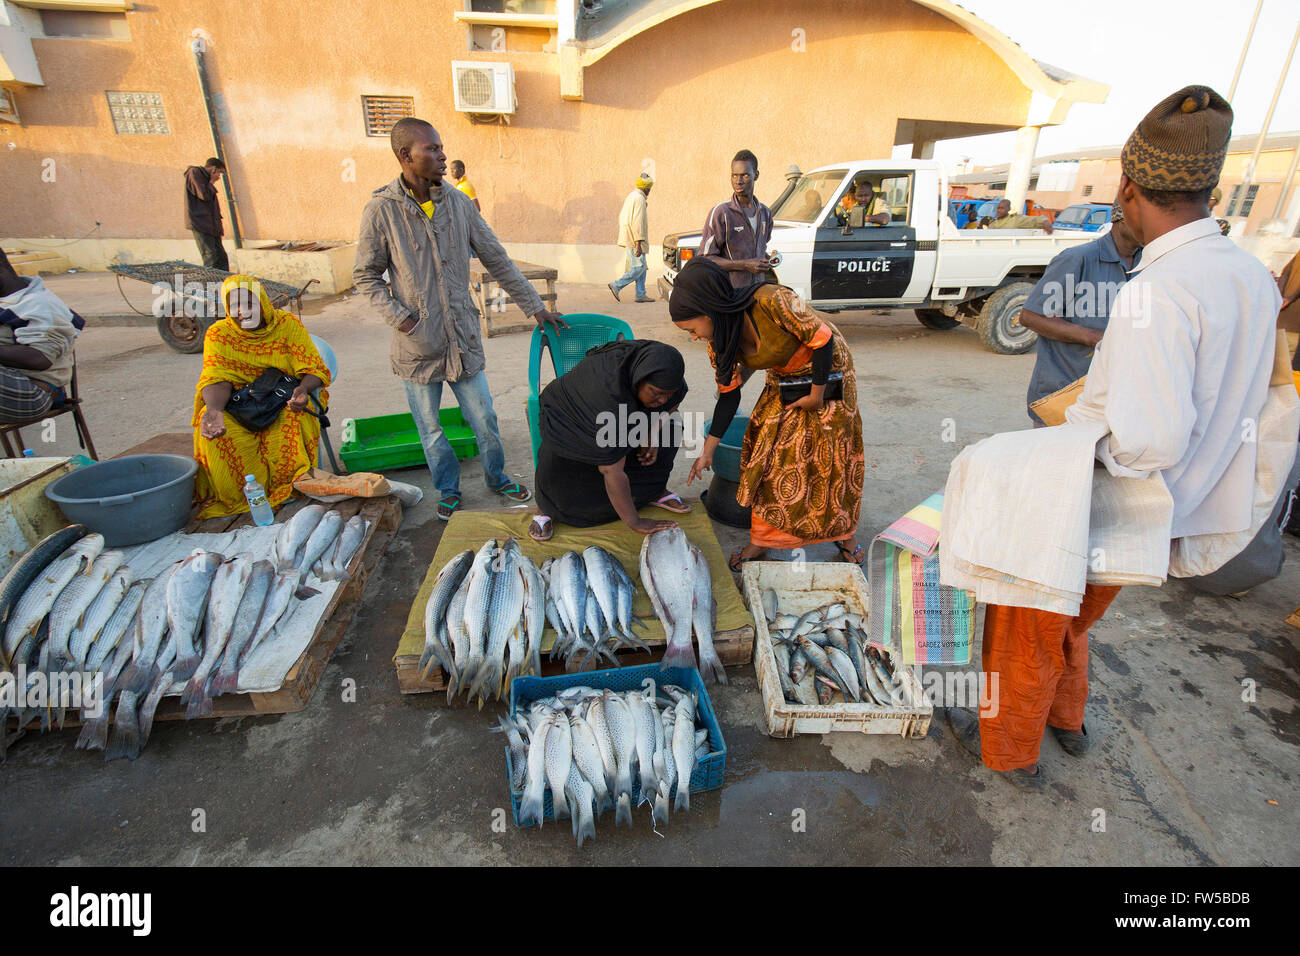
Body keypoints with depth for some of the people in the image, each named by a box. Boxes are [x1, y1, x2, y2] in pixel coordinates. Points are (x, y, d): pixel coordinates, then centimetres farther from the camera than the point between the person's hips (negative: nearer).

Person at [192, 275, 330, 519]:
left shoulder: (288, 324, -1)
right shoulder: (218, 334, 2)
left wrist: (302, 390, -30)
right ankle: (236, 495, -15)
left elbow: (314, 370, -5)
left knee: (292, 419, -36)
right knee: (211, 425, -29)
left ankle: (285, 486, -18)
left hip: (283, 401, -1)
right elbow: (217, 379, -10)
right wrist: (214, 409, -34)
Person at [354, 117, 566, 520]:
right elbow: (366, 276, -1)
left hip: (462, 335, 2)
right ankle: (448, 489, 33)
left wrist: (534, 306, 3)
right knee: (430, 429, 12)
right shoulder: (382, 209, -8)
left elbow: (497, 260, 5)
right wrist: (400, 318, -13)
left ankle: (496, 476, 34)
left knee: (484, 419, 10)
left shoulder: (458, 202, 0)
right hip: (418, 343, -2)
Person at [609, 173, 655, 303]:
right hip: (633, 240, -10)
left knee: (642, 267, 11)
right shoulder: (639, 199, -13)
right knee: (638, 267, -10)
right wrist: (638, 244, -24)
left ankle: (641, 294, 10)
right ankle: (616, 285, -9)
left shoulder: (631, 196, 18)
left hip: (627, 238, 10)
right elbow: (637, 222, -21)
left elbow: (621, 216, 24)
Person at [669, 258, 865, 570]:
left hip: (826, 371, -5)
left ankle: (843, 531, 23)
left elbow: (822, 339, -27)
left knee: (833, 454, 3)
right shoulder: (719, 341, -15)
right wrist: (708, 450, -6)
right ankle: (763, 537, 12)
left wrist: (816, 395, -19)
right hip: (783, 380, 5)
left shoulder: (771, 301, -37)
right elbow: (729, 394, -6)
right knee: (769, 453, -1)